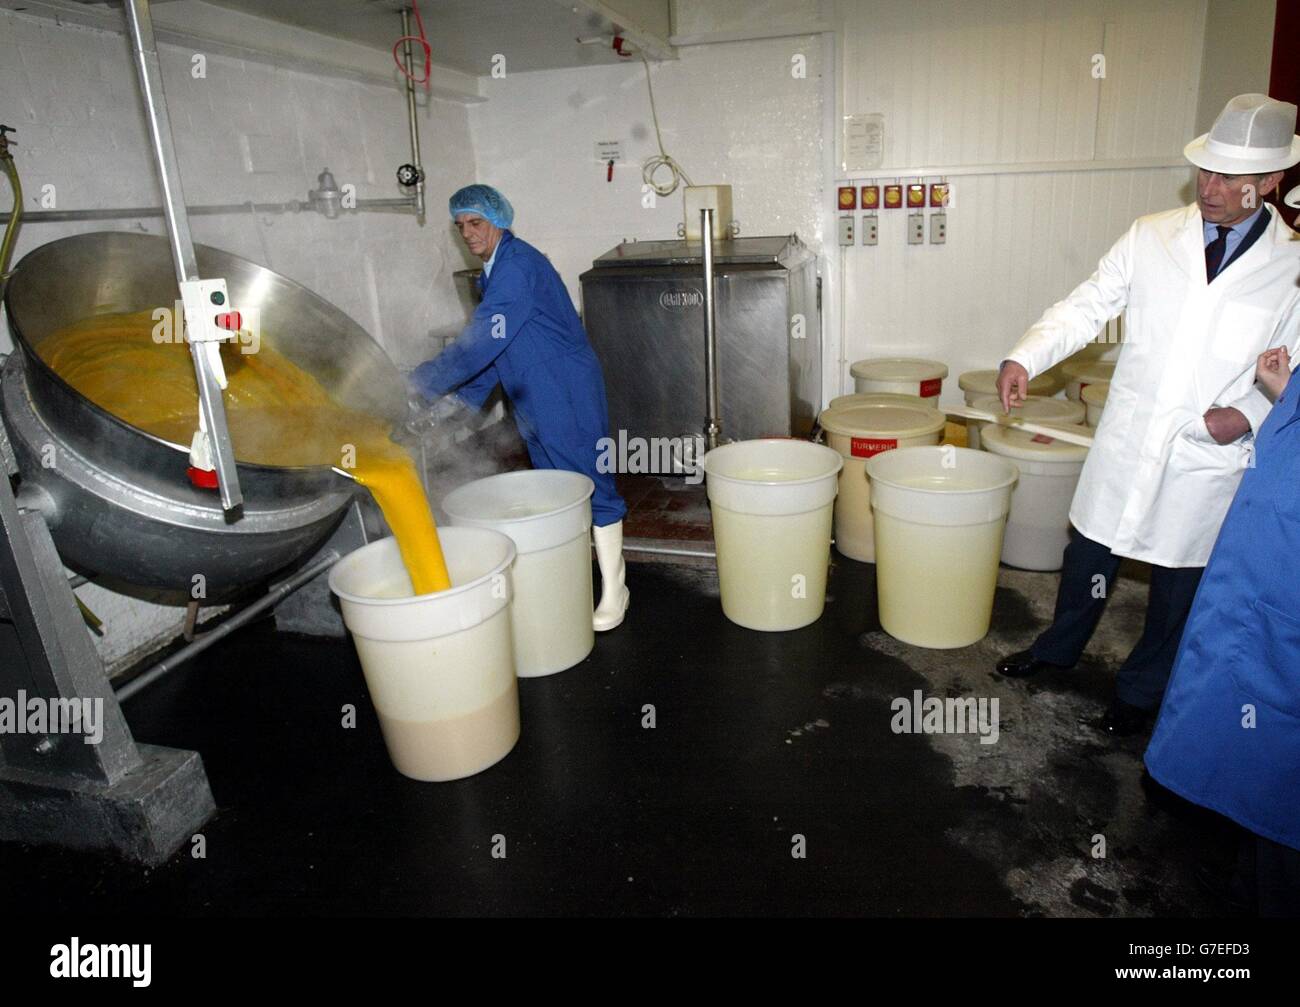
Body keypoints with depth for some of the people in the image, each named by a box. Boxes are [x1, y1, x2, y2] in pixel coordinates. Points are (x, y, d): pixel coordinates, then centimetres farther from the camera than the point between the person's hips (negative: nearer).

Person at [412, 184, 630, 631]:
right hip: (535, 401, 10)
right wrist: (466, 397, 9)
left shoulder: (517, 266, -17)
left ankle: (613, 590, 8)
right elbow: (494, 345, 18)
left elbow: (482, 342, -25)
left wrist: (422, 381, -22)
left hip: (568, 395, -10)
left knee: (589, 485, -3)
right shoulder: (494, 271, 14)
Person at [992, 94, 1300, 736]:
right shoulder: (1151, 236, -1)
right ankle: (1058, 648, 42)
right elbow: (1086, 308, -3)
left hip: (1209, 462, -1)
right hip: (1124, 446, 1)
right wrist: (1025, 358, -18)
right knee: (1089, 556, 16)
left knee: (1179, 585, 13)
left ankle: (1141, 690, 36)